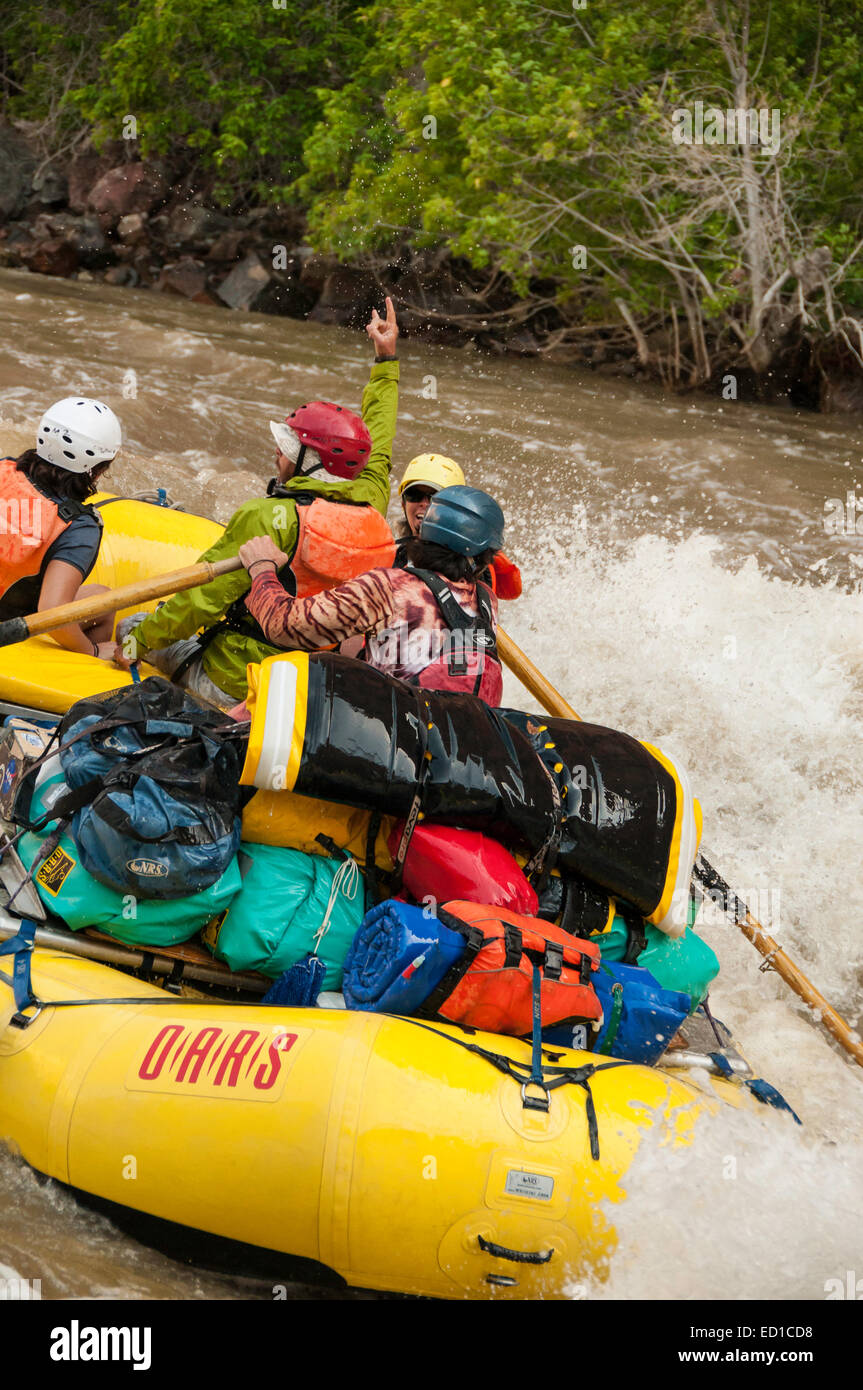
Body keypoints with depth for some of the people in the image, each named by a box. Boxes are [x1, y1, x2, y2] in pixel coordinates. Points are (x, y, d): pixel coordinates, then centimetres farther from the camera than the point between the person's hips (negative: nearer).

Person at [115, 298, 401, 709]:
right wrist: (386, 359, 30)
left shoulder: (269, 517, -20)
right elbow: (377, 449, 19)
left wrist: (138, 641, -4)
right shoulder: (369, 508, -3)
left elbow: (203, 597, -17)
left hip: (231, 686, -6)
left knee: (130, 626, 12)